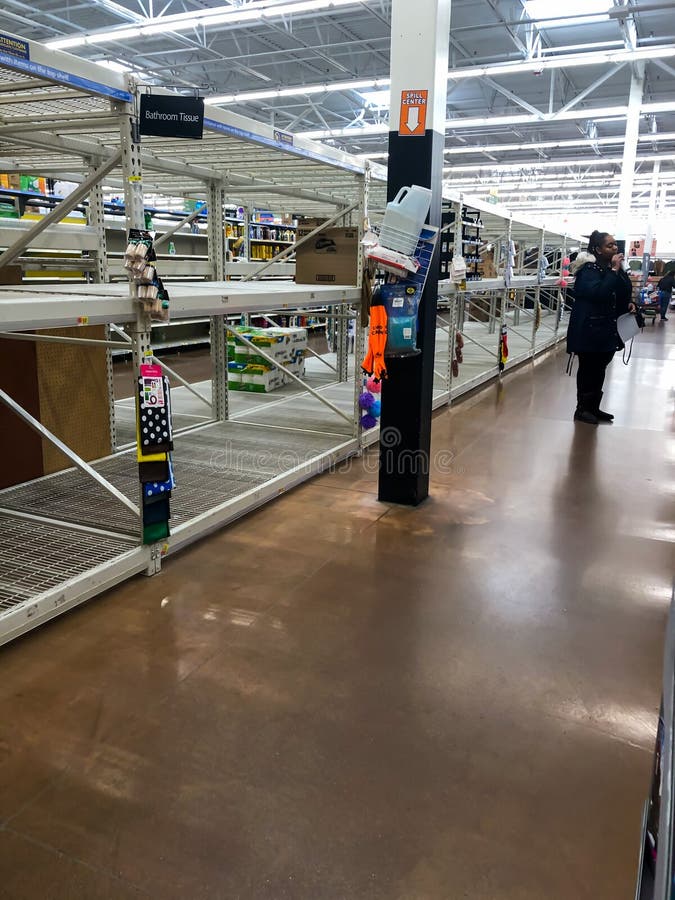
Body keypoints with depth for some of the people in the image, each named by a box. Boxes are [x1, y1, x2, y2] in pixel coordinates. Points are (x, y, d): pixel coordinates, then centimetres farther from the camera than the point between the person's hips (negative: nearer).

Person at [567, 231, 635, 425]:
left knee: (599, 369, 13)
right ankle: (582, 409, 9)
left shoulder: (614, 268, 11)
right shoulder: (589, 269, -14)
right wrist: (613, 270, -26)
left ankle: (594, 407, 23)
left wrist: (629, 304, 5)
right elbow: (598, 293, -30)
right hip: (590, 330, -8)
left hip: (608, 329, 8)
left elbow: (623, 294, 24)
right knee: (588, 369, -1)